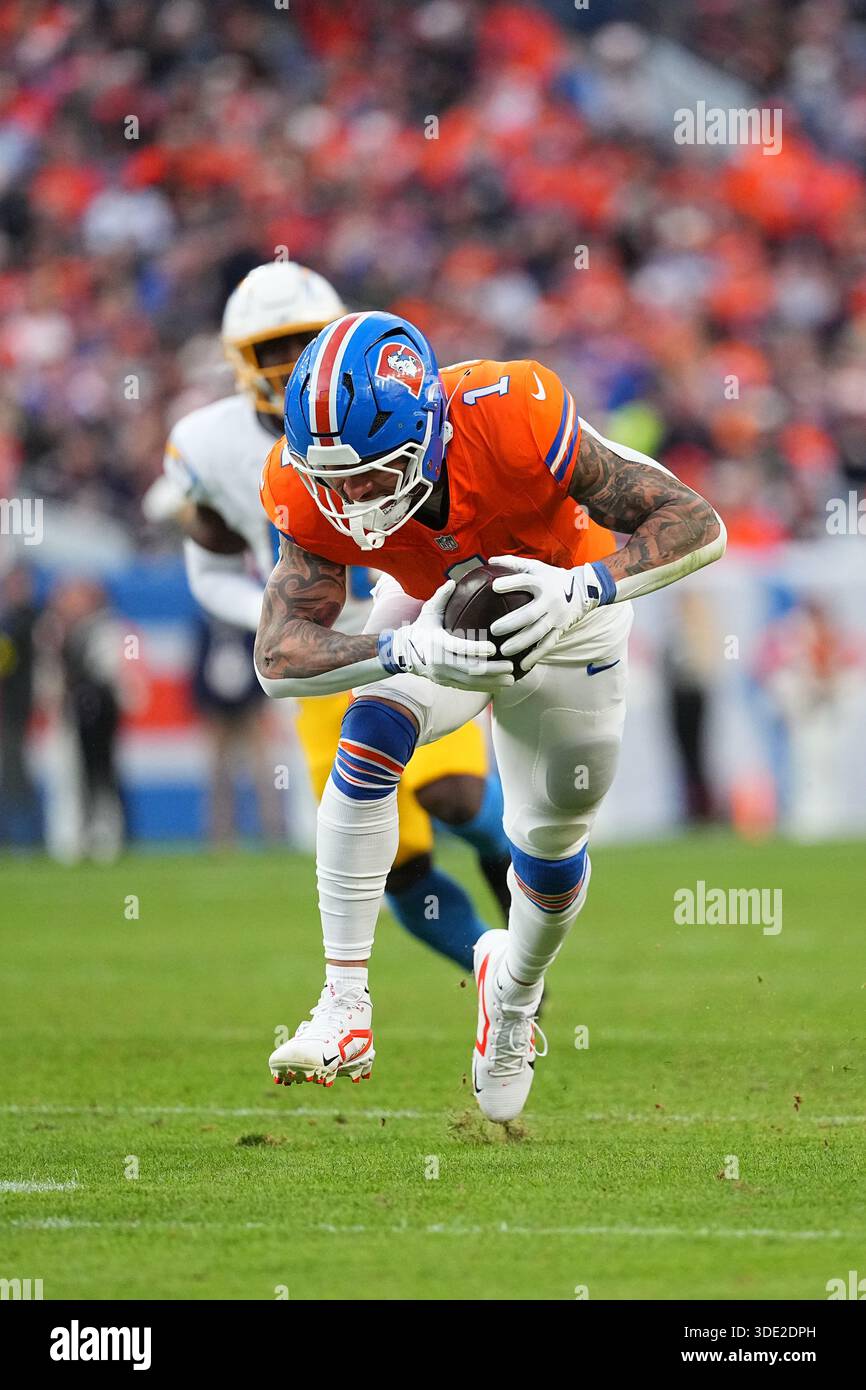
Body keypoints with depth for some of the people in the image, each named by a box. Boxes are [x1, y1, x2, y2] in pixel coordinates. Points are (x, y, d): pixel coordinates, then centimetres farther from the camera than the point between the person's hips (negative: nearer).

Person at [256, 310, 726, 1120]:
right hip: (436, 608, 1)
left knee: (552, 841, 9)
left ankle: (514, 991, 43)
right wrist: (406, 651, -54)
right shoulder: (314, 491, -33)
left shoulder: (516, 422, -43)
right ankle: (345, 1007, -22)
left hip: (564, 613, -1)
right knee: (371, 737, -27)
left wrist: (581, 588, -55)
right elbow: (280, 657, -37)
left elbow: (699, 526, -39)